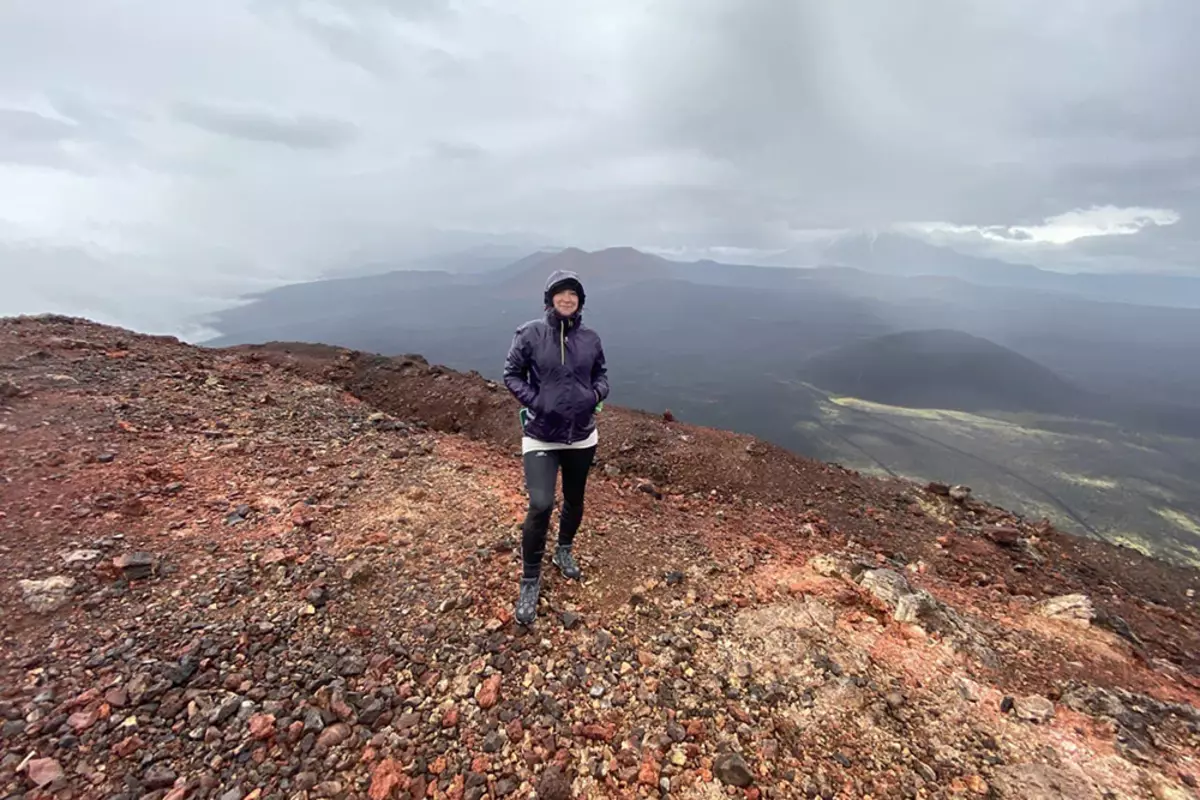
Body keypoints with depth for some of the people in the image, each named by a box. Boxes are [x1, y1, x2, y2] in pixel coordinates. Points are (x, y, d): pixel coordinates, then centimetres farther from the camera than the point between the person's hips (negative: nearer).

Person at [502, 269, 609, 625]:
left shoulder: (591, 338, -1)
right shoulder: (530, 333, -9)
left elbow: (601, 375, 11)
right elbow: (511, 374, -2)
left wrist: (594, 396, -9)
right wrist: (534, 401, -15)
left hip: (582, 435, 4)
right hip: (540, 437, -3)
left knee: (574, 501, 18)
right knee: (540, 505, -13)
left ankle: (564, 552, 48)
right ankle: (530, 580, 11)